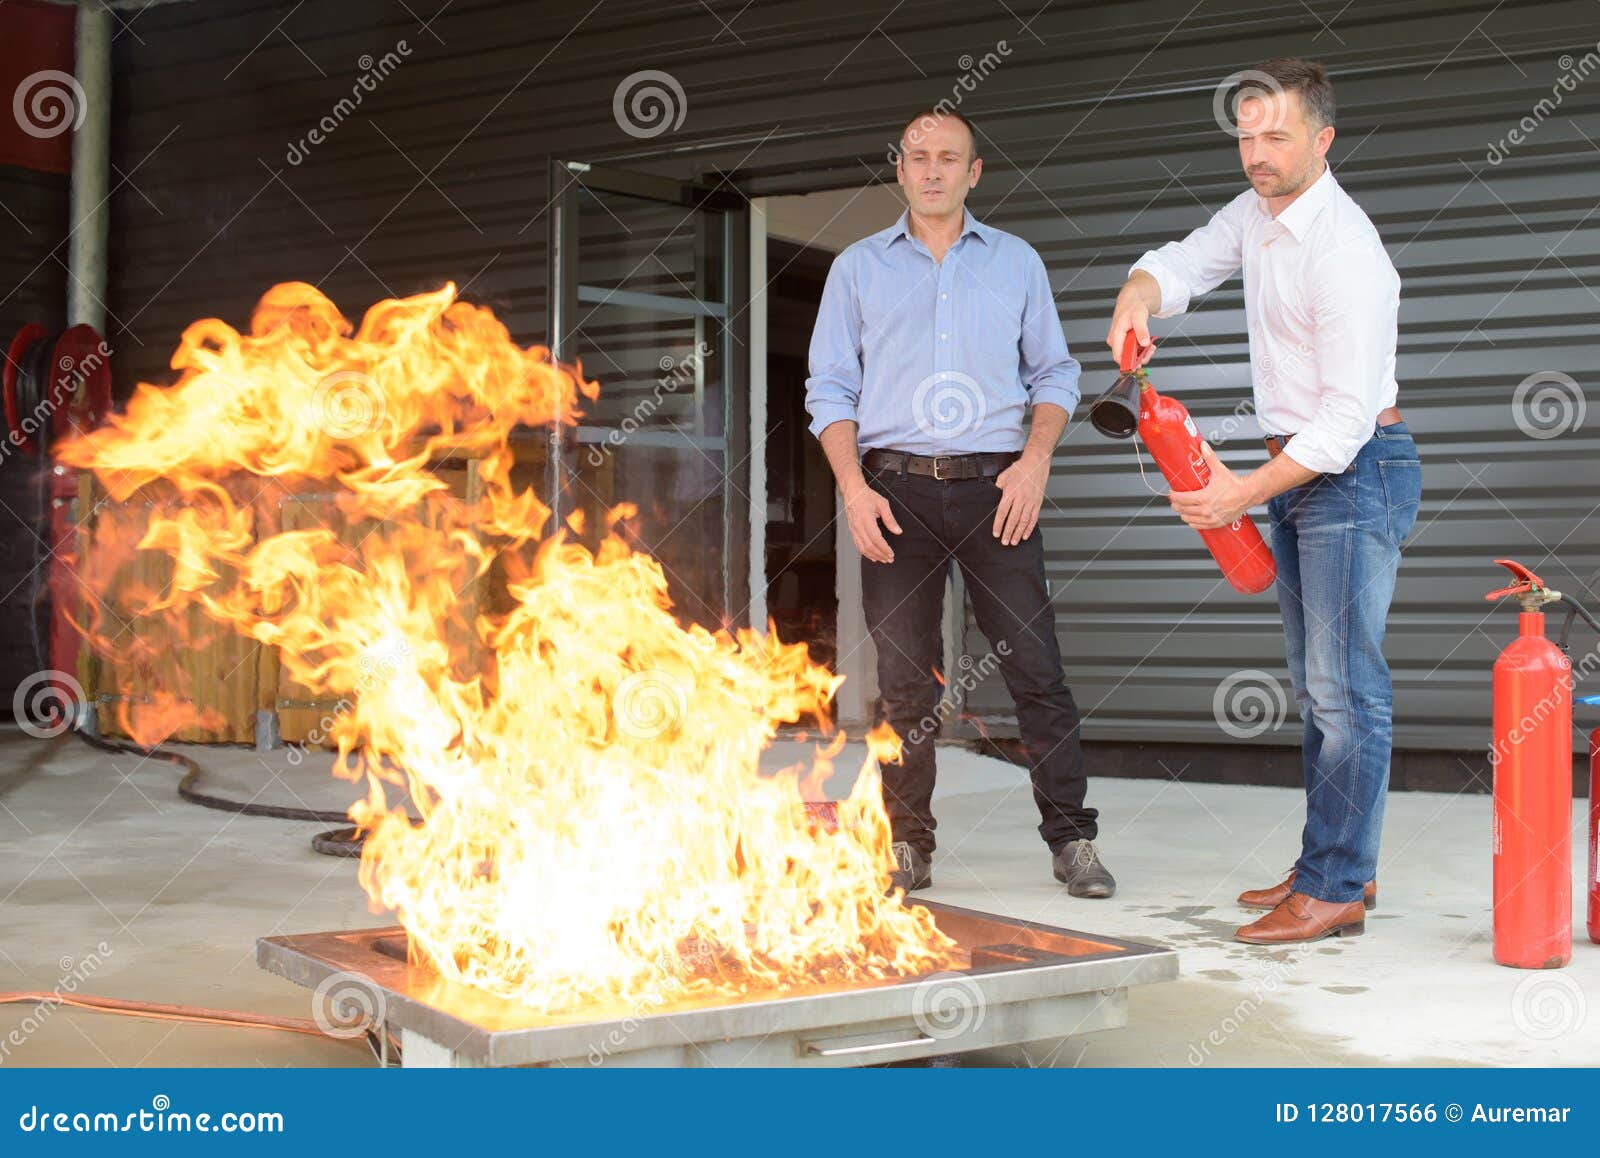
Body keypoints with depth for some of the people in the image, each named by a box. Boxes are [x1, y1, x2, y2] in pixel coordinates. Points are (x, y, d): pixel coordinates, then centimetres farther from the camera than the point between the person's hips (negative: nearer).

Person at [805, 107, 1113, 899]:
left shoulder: (1016, 262, 13)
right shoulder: (858, 268, 12)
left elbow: (1054, 372, 13)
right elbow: (829, 388, 9)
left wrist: (1035, 460, -4)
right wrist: (853, 486, -5)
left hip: (995, 486, 0)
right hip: (896, 488, 0)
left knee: (1035, 665, -4)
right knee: (903, 677, 0)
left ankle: (1071, 839, 5)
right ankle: (907, 847, 9)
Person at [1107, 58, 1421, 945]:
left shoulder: (1344, 249, -21)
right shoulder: (1254, 215, 7)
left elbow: (1350, 410, -24)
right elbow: (1183, 263, 17)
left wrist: (1246, 493, -23)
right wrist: (1137, 298, -9)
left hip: (1357, 469, -10)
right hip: (1298, 468, 10)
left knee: (1344, 684, -10)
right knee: (1314, 682, 13)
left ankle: (1333, 888, -6)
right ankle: (1343, 863, 22)